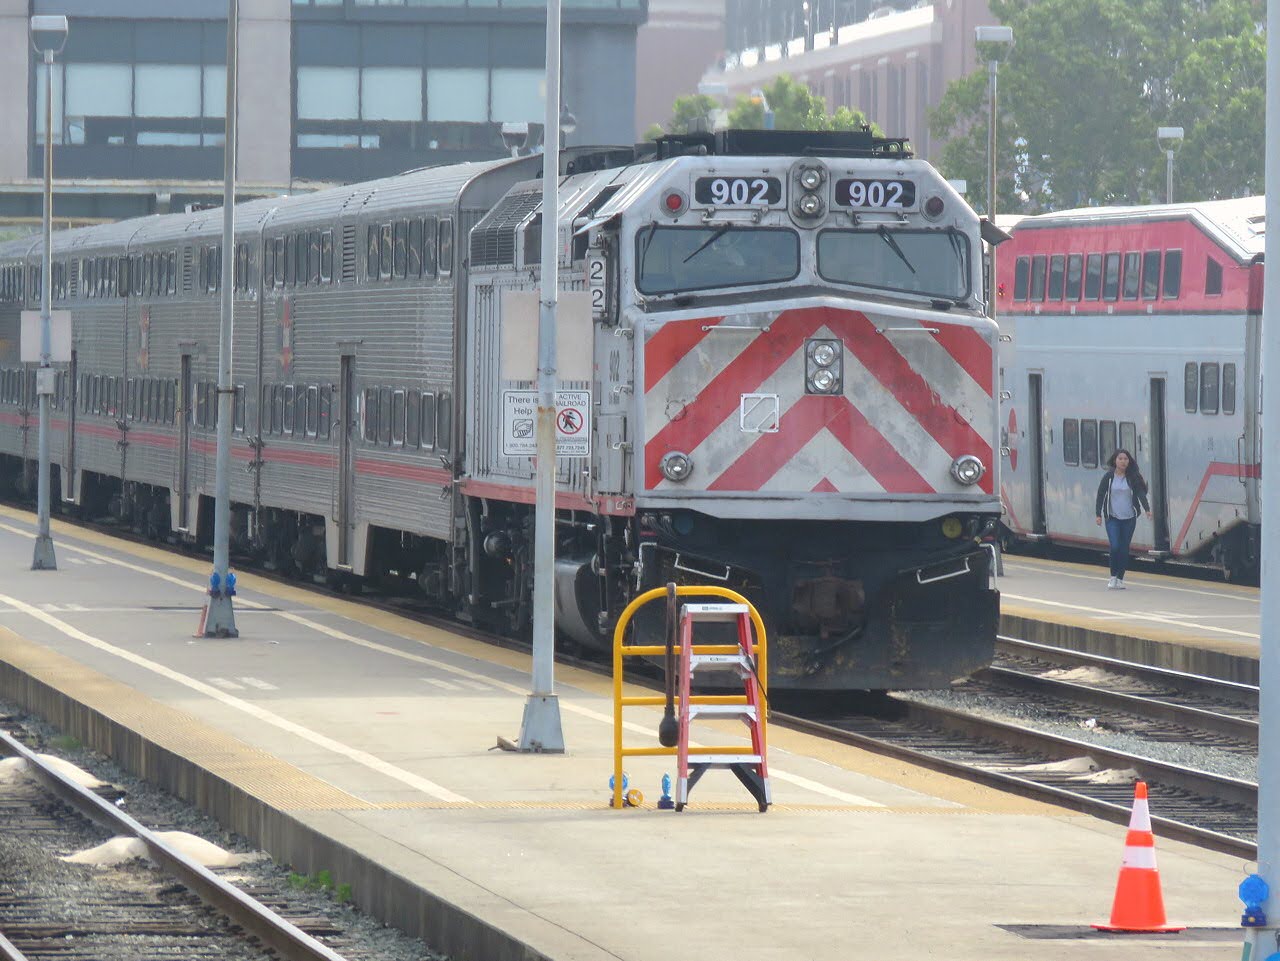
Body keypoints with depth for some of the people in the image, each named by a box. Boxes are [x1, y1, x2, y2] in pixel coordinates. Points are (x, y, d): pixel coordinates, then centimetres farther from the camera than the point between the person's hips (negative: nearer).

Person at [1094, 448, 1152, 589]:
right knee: (1115, 547, -14)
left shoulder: (1133, 478, 1)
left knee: (1124, 549, 4)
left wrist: (1147, 509, -22)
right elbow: (1101, 495, 2)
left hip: (1129, 518, 1)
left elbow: (1141, 493, -7)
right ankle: (1113, 577, 2)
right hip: (1113, 518, -1)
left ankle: (1120, 579, 14)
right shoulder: (1108, 477, -1)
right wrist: (1098, 514, -4)